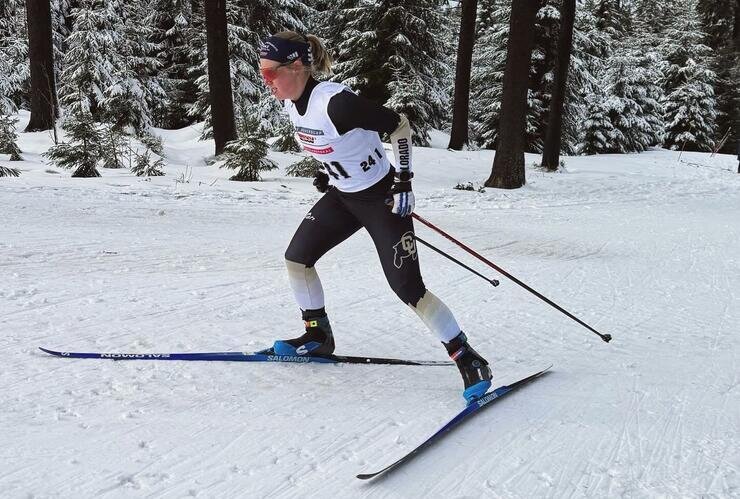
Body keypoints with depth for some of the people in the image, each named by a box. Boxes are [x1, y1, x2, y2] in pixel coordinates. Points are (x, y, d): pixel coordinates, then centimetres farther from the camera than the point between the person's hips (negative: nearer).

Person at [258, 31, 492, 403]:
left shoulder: (335, 102, -29)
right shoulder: (292, 103, -4)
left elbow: (400, 126, -20)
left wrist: (403, 181, -20)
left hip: (381, 196, -8)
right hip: (342, 195, 8)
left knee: (408, 288, -11)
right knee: (296, 257, 6)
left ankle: (468, 359, 1)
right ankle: (318, 337, 24)